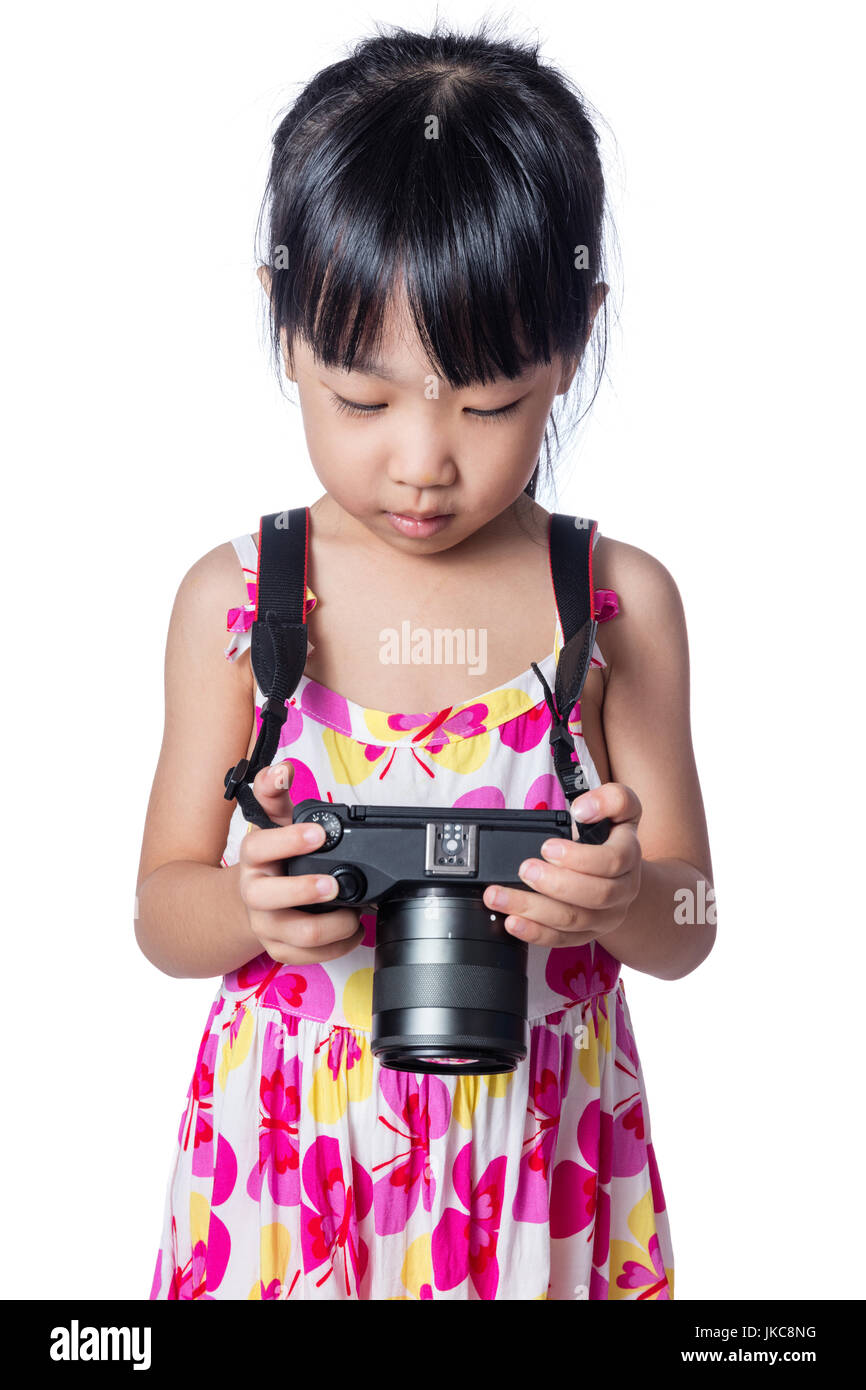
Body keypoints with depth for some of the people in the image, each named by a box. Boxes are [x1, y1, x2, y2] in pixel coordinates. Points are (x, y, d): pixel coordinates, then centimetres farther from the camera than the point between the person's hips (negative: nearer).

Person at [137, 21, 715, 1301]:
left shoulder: (618, 602, -9)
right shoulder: (234, 599, -8)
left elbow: (688, 930, -3)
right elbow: (162, 913, -1)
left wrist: (620, 898, -26)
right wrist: (249, 908, -24)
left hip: (535, 1153, 0)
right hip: (291, 1148, 1)